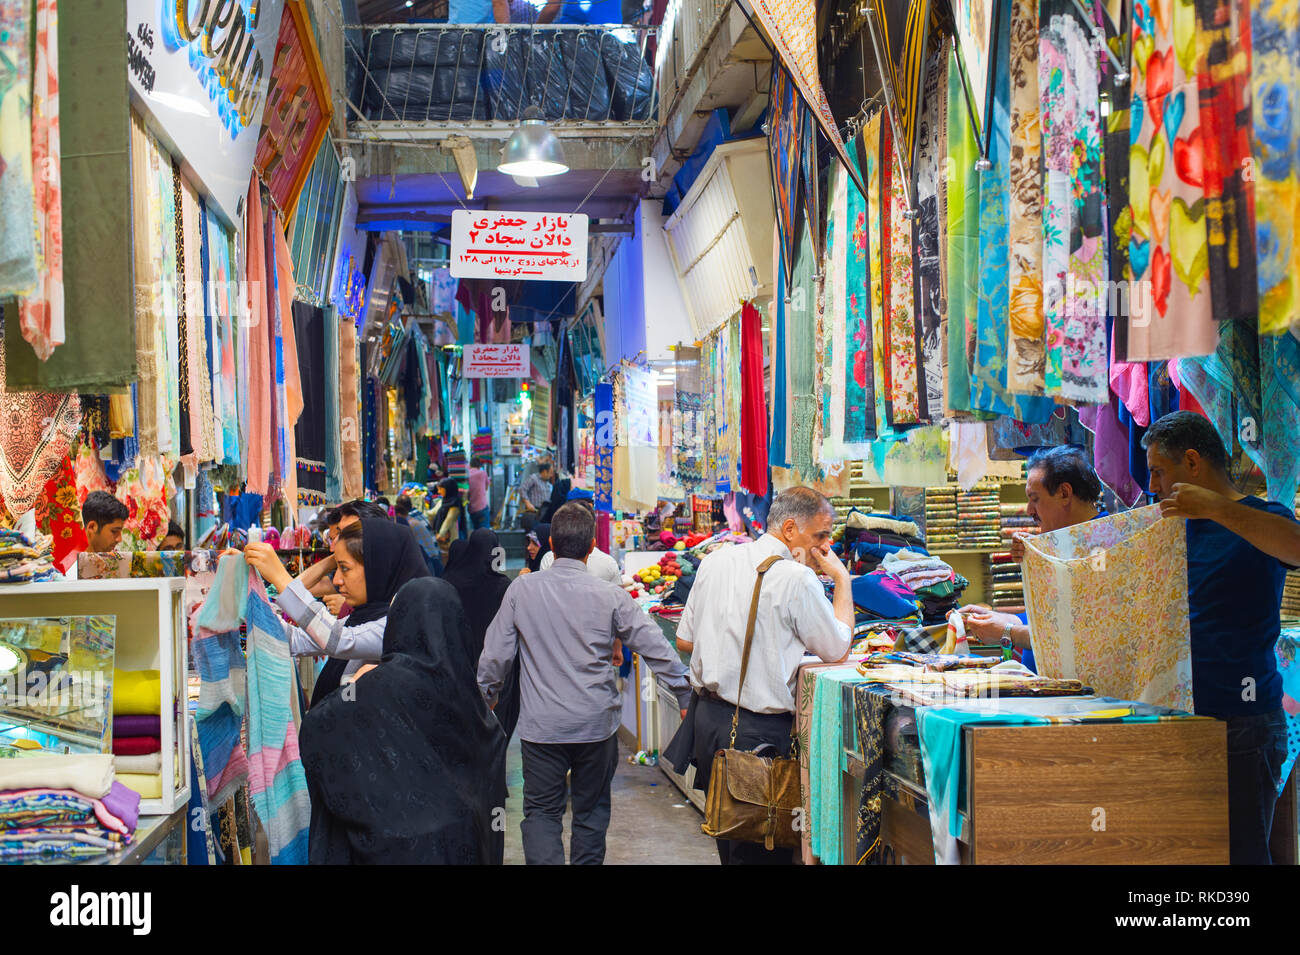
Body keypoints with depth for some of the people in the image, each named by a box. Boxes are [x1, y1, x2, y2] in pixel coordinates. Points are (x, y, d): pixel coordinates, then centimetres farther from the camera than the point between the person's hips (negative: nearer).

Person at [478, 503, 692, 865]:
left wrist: (488, 696, 19)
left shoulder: (521, 589, -6)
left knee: (542, 810, 7)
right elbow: (657, 649, -3)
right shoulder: (611, 597, -8)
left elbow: (494, 654, 0)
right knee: (592, 808, 16)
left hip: (541, 724, 0)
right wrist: (686, 696, 9)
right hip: (597, 724, 1)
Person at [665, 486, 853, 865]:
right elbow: (838, 649, -3)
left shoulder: (715, 561, 6)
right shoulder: (798, 579, -15)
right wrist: (843, 579, 4)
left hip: (706, 718, 7)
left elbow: (684, 640, 13)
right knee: (765, 850, 4)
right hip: (758, 731, -7)